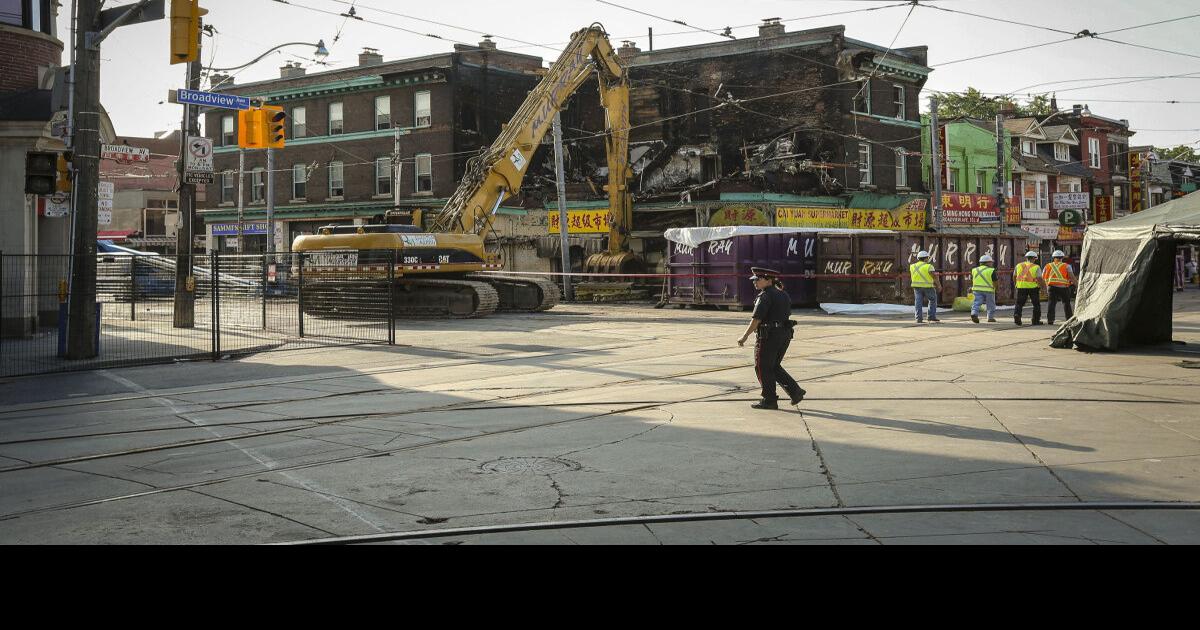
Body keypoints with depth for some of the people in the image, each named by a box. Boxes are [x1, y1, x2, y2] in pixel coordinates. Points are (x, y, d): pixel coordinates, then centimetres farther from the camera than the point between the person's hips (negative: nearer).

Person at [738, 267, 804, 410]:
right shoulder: (783, 294, 13)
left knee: (763, 368, 3)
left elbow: (756, 319, -20)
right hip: (785, 334, 9)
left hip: (769, 336, -9)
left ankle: (769, 400, 7)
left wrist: (745, 336, -17)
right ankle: (795, 391, 9)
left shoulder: (765, 296, -14)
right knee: (774, 367, 18)